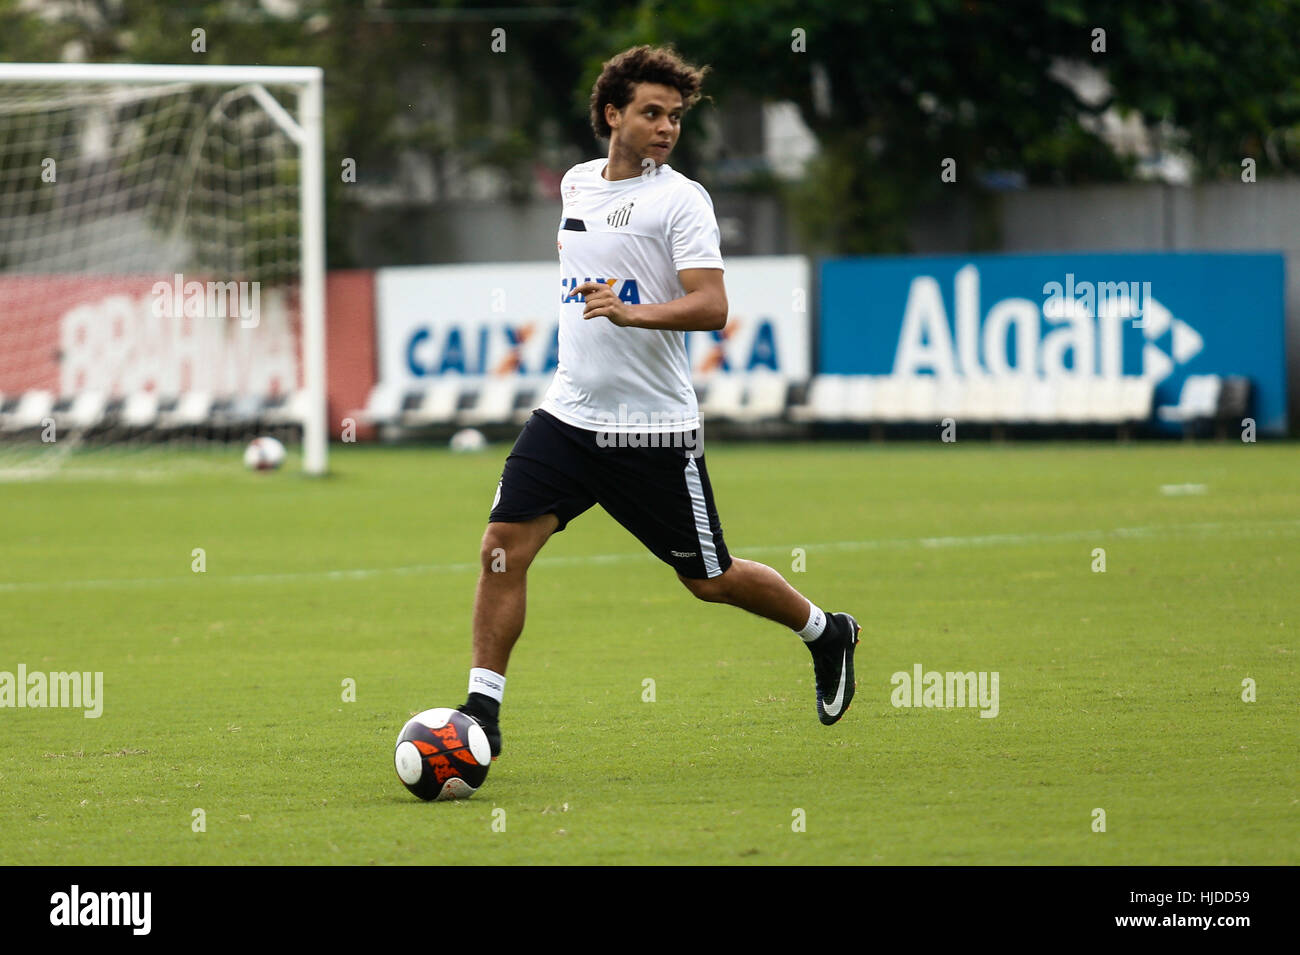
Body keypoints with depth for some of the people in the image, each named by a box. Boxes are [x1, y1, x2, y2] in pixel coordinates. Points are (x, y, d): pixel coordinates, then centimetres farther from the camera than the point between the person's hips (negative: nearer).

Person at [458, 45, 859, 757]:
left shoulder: (681, 198, -9)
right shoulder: (576, 184, 10)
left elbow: (711, 306, -19)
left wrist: (631, 311, -34)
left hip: (654, 429, -5)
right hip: (568, 412, 5)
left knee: (709, 581, 7)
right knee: (502, 547, -12)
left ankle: (826, 633, 34)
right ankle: (482, 711, -6)